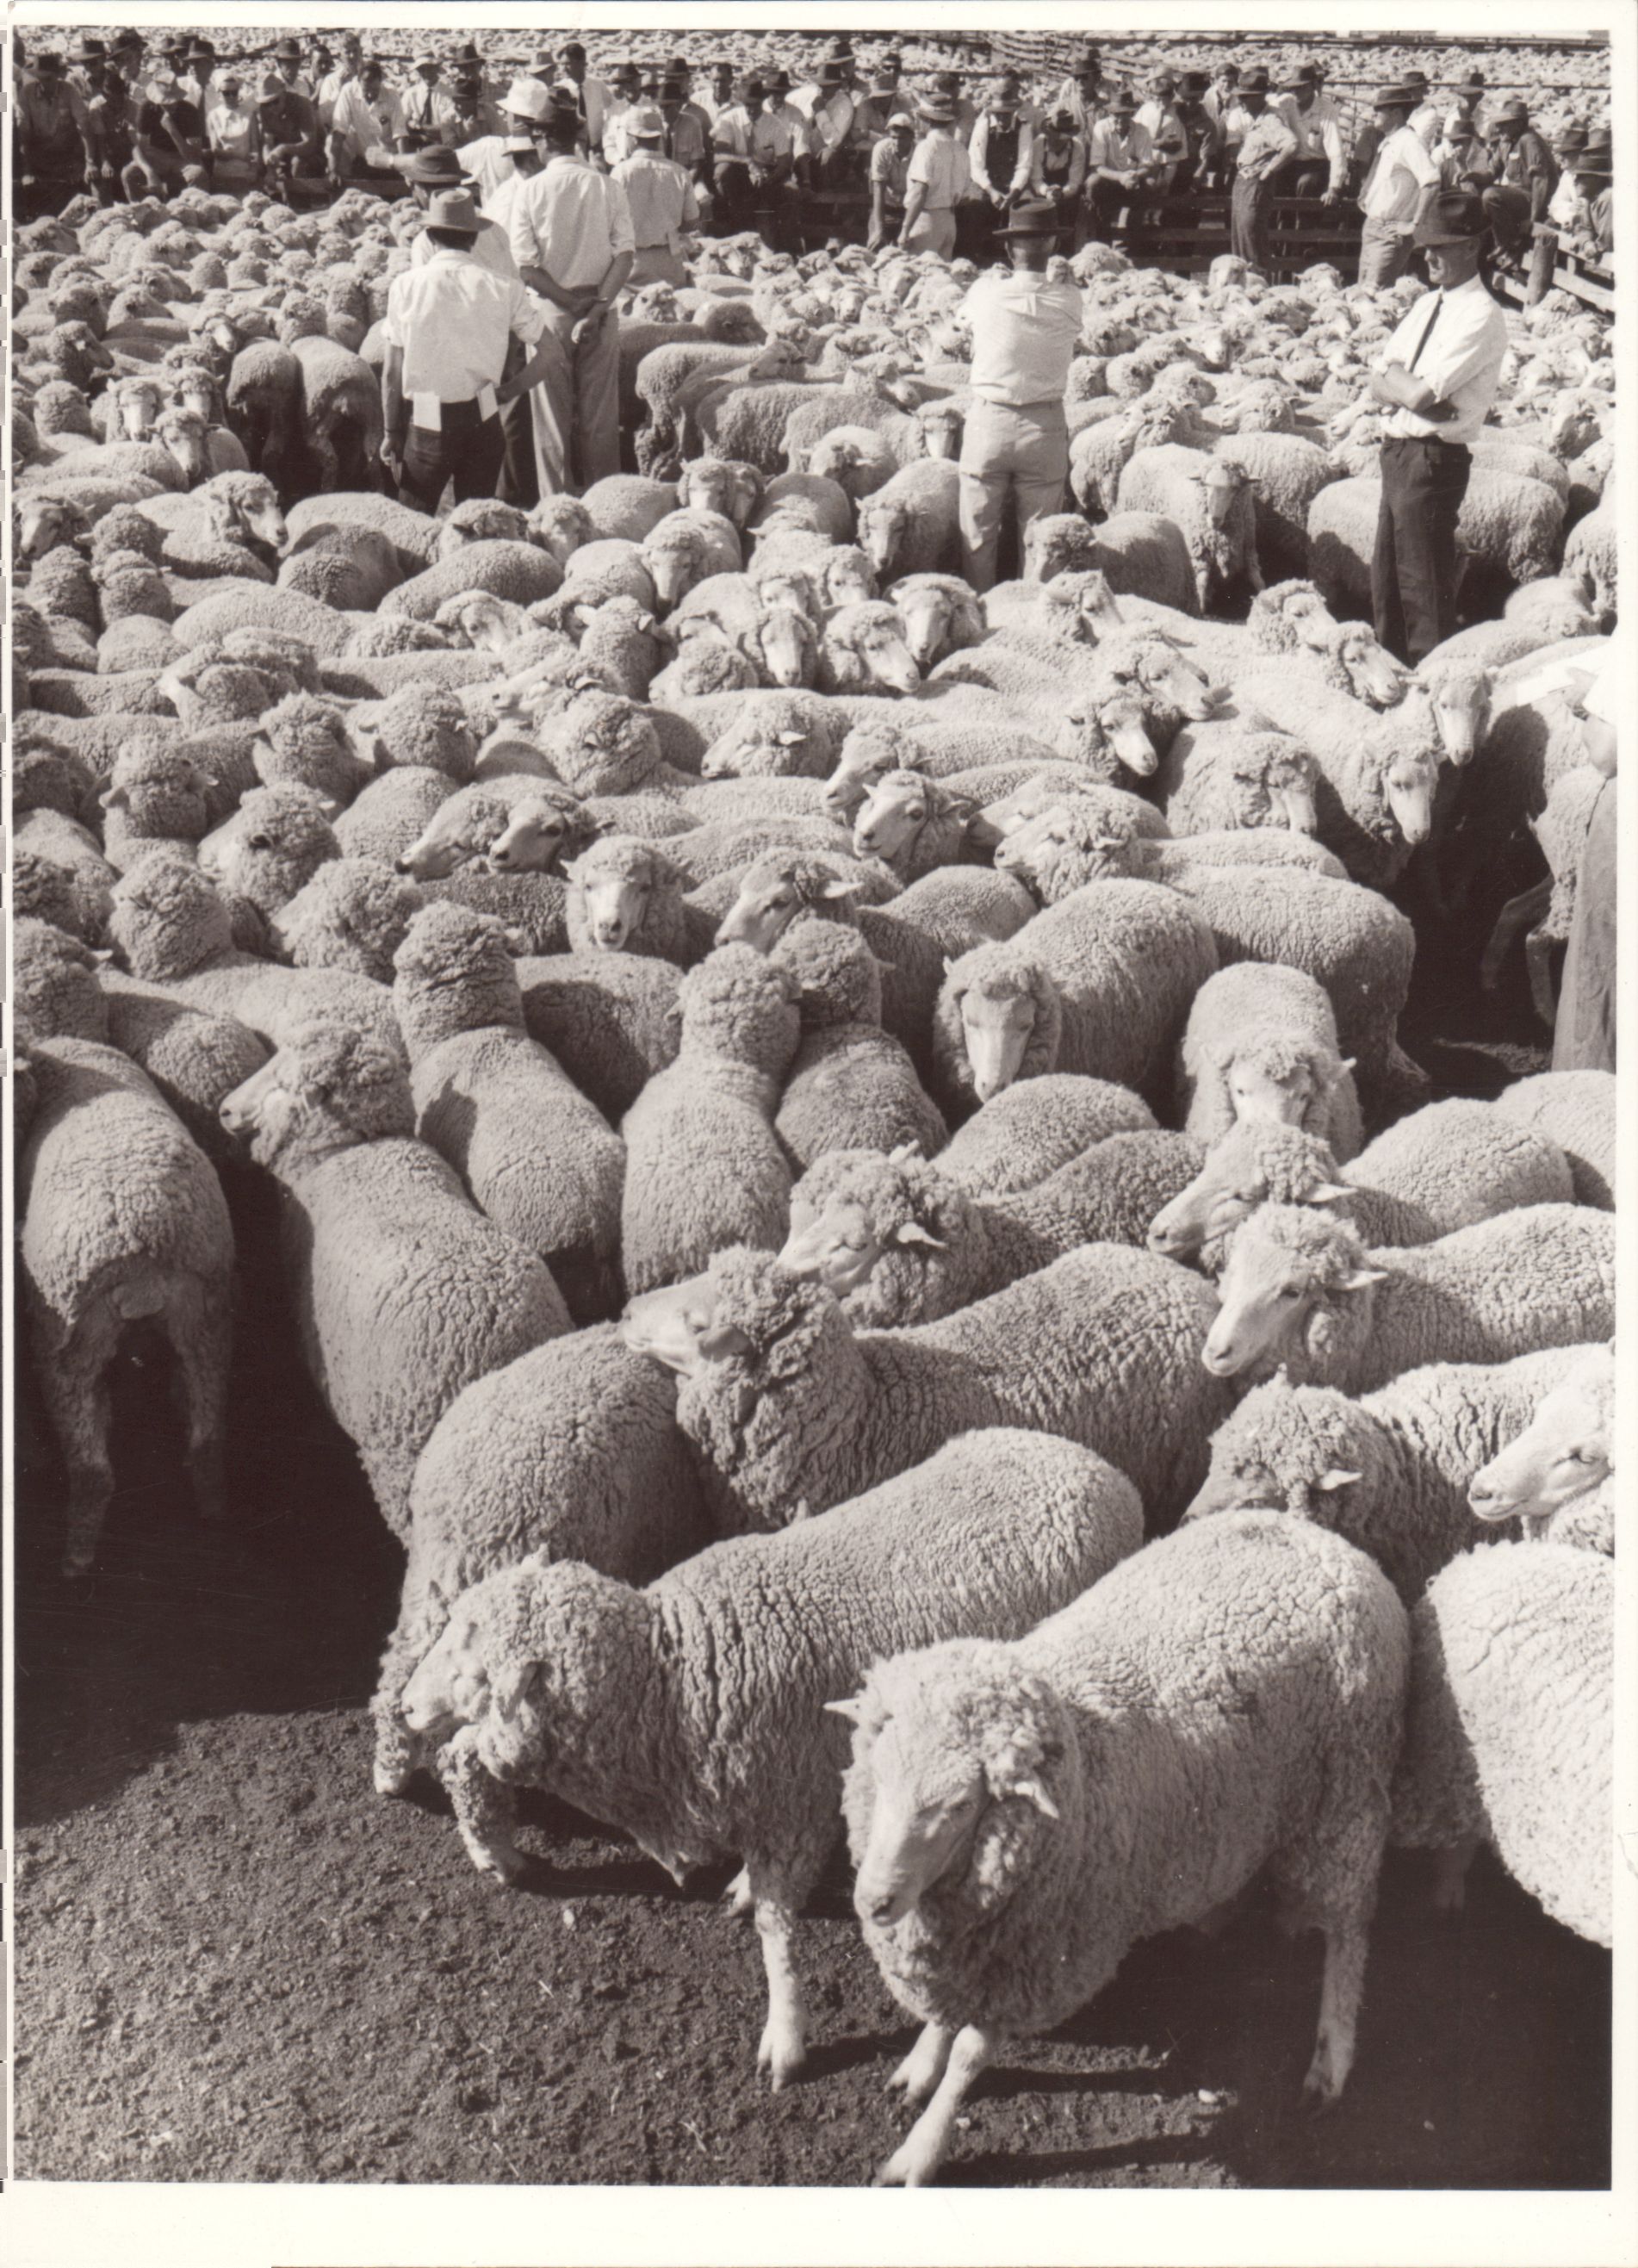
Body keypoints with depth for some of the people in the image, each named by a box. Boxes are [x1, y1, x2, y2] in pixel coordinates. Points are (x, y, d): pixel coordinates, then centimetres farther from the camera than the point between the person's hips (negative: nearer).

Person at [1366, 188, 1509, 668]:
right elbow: (1378, 385, 9)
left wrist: (1396, 377, -3)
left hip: (1435, 460, -9)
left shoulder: (1482, 317, -14)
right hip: (1397, 450, 9)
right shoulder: (1427, 305, 14)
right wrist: (1412, 389, -10)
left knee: (1423, 583, -2)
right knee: (1385, 576, 15)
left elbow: (1421, 395, -21)